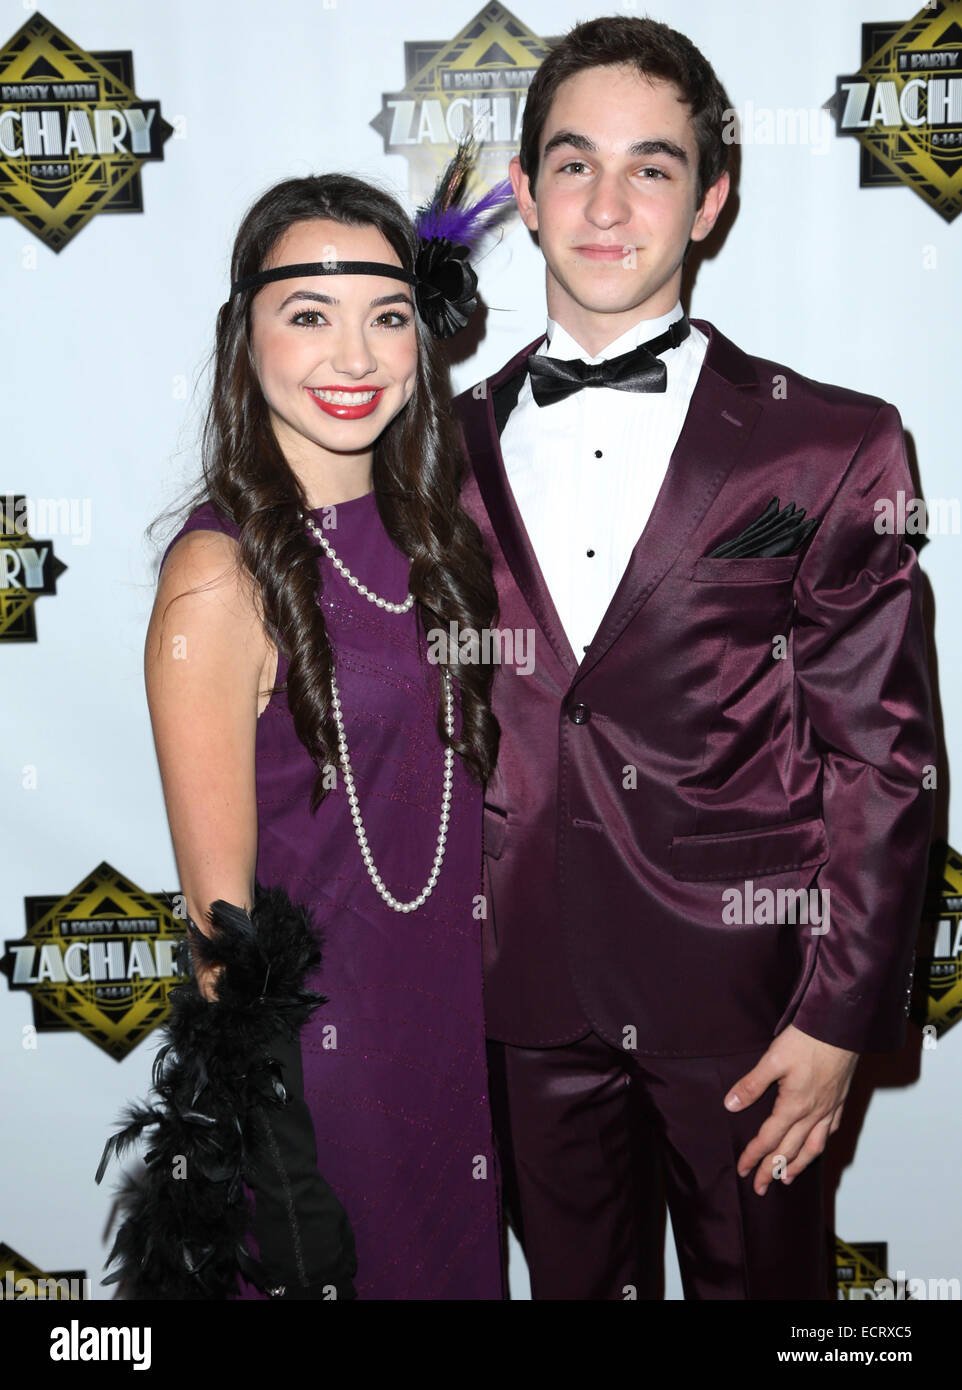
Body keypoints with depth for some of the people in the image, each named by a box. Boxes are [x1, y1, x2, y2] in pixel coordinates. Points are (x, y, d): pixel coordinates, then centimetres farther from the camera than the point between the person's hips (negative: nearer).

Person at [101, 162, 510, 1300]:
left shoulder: (423, 526, -1)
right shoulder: (219, 576, -21)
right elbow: (220, 918, -17)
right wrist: (279, 1180, -13)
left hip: (458, 1024, 6)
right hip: (313, 1050, -6)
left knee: (454, 1262, 26)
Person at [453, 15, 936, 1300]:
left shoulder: (834, 447, -6)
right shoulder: (454, 448, 4)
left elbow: (883, 757, -6)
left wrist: (841, 1016, -9)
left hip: (743, 998, -2)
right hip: (529, 1000, 3)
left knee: (760, 1277, 17)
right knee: (574, 1279, 20)